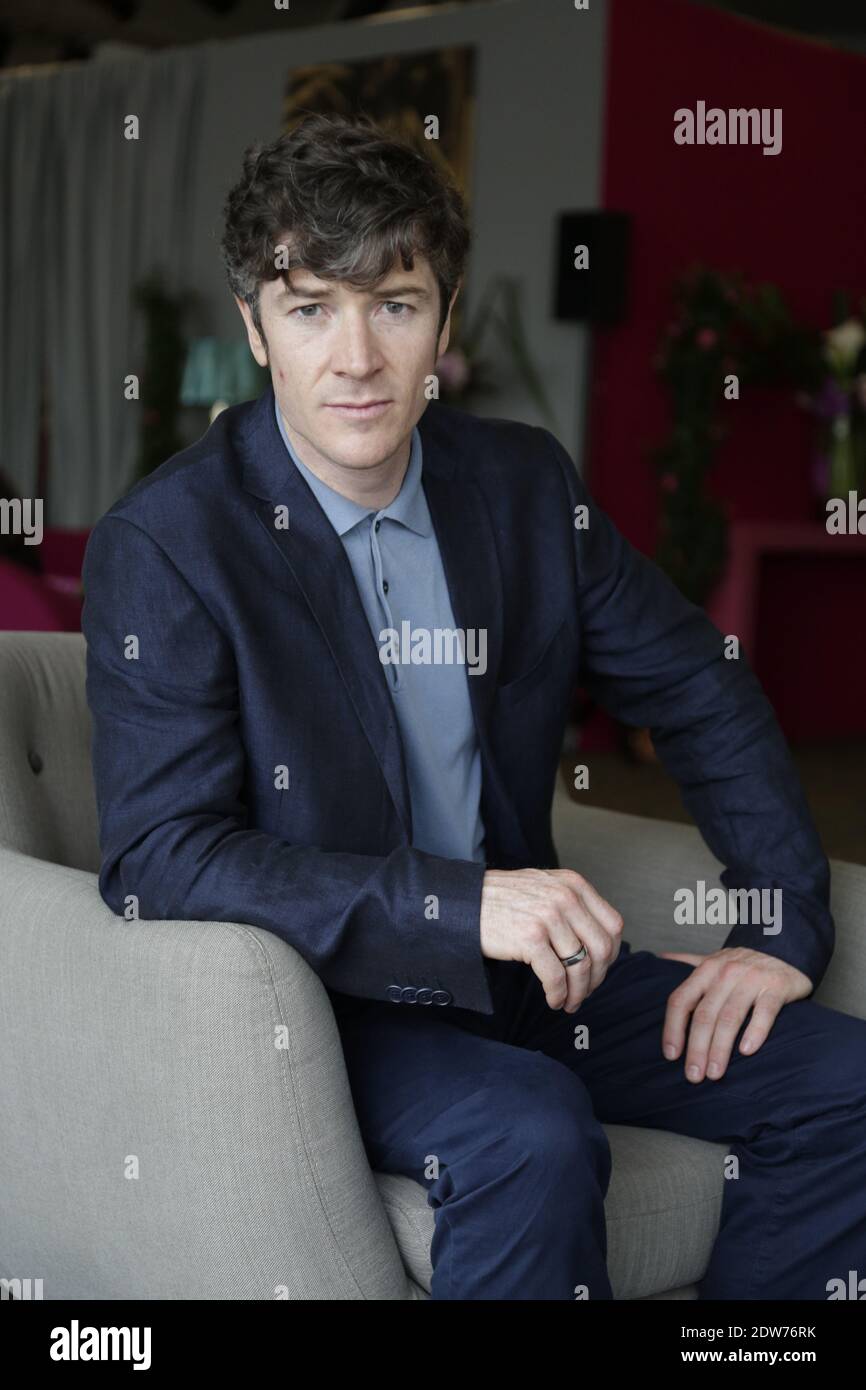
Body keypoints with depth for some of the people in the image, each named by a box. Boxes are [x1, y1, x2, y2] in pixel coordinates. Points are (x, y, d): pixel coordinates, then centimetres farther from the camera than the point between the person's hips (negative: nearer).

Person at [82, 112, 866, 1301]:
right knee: (532, 1131, -33)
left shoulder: (524, 482, 2)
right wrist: (460, 904, -29)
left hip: (515, 971, 6)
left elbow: (700, 695, 10)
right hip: (302, 1001, -5)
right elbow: (157, 858, -20)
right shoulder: (161, 546, -14)